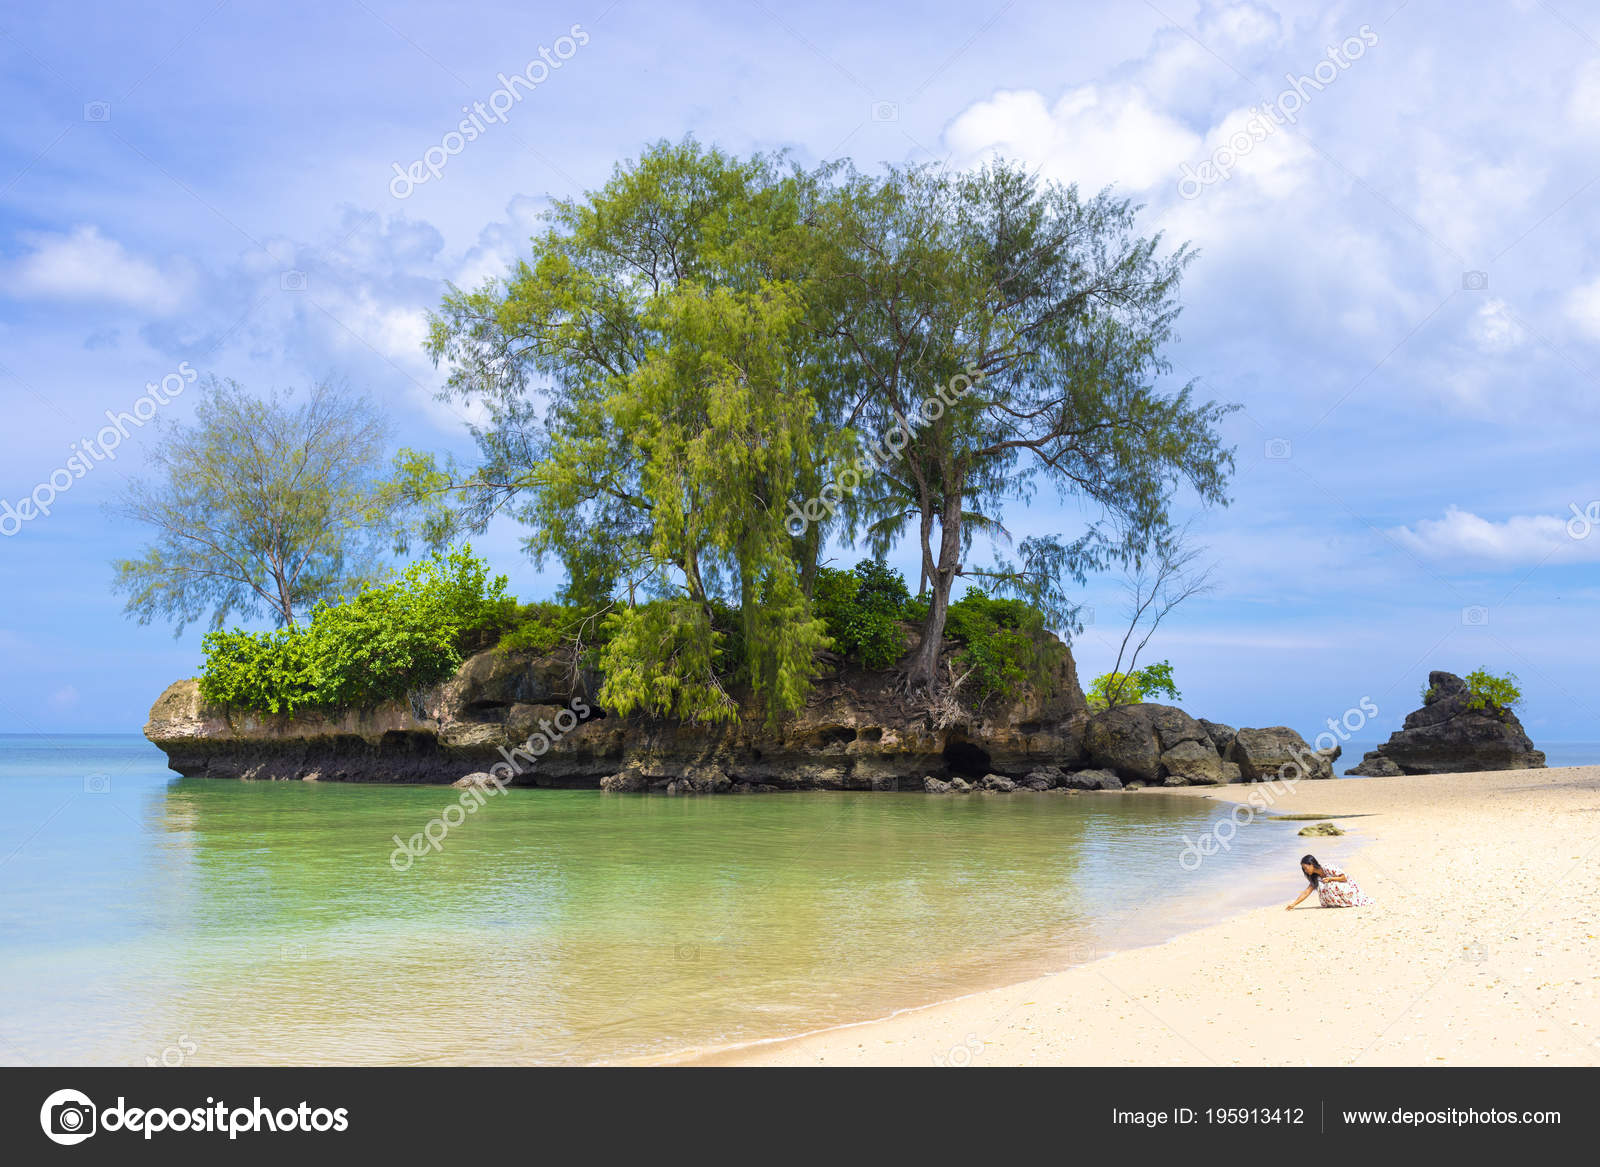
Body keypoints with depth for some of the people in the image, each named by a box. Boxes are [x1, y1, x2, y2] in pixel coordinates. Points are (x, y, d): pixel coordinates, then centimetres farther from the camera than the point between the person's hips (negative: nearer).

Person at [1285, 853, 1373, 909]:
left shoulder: (1327, 868, -22)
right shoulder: (1316, 878, 1)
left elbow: (1344, 878, -19)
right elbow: (1306, 892, -1)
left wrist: (1330, 879, -29)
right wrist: (1293, 904, -7)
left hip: (1349, 886, -8)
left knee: (1331, 886, -31)